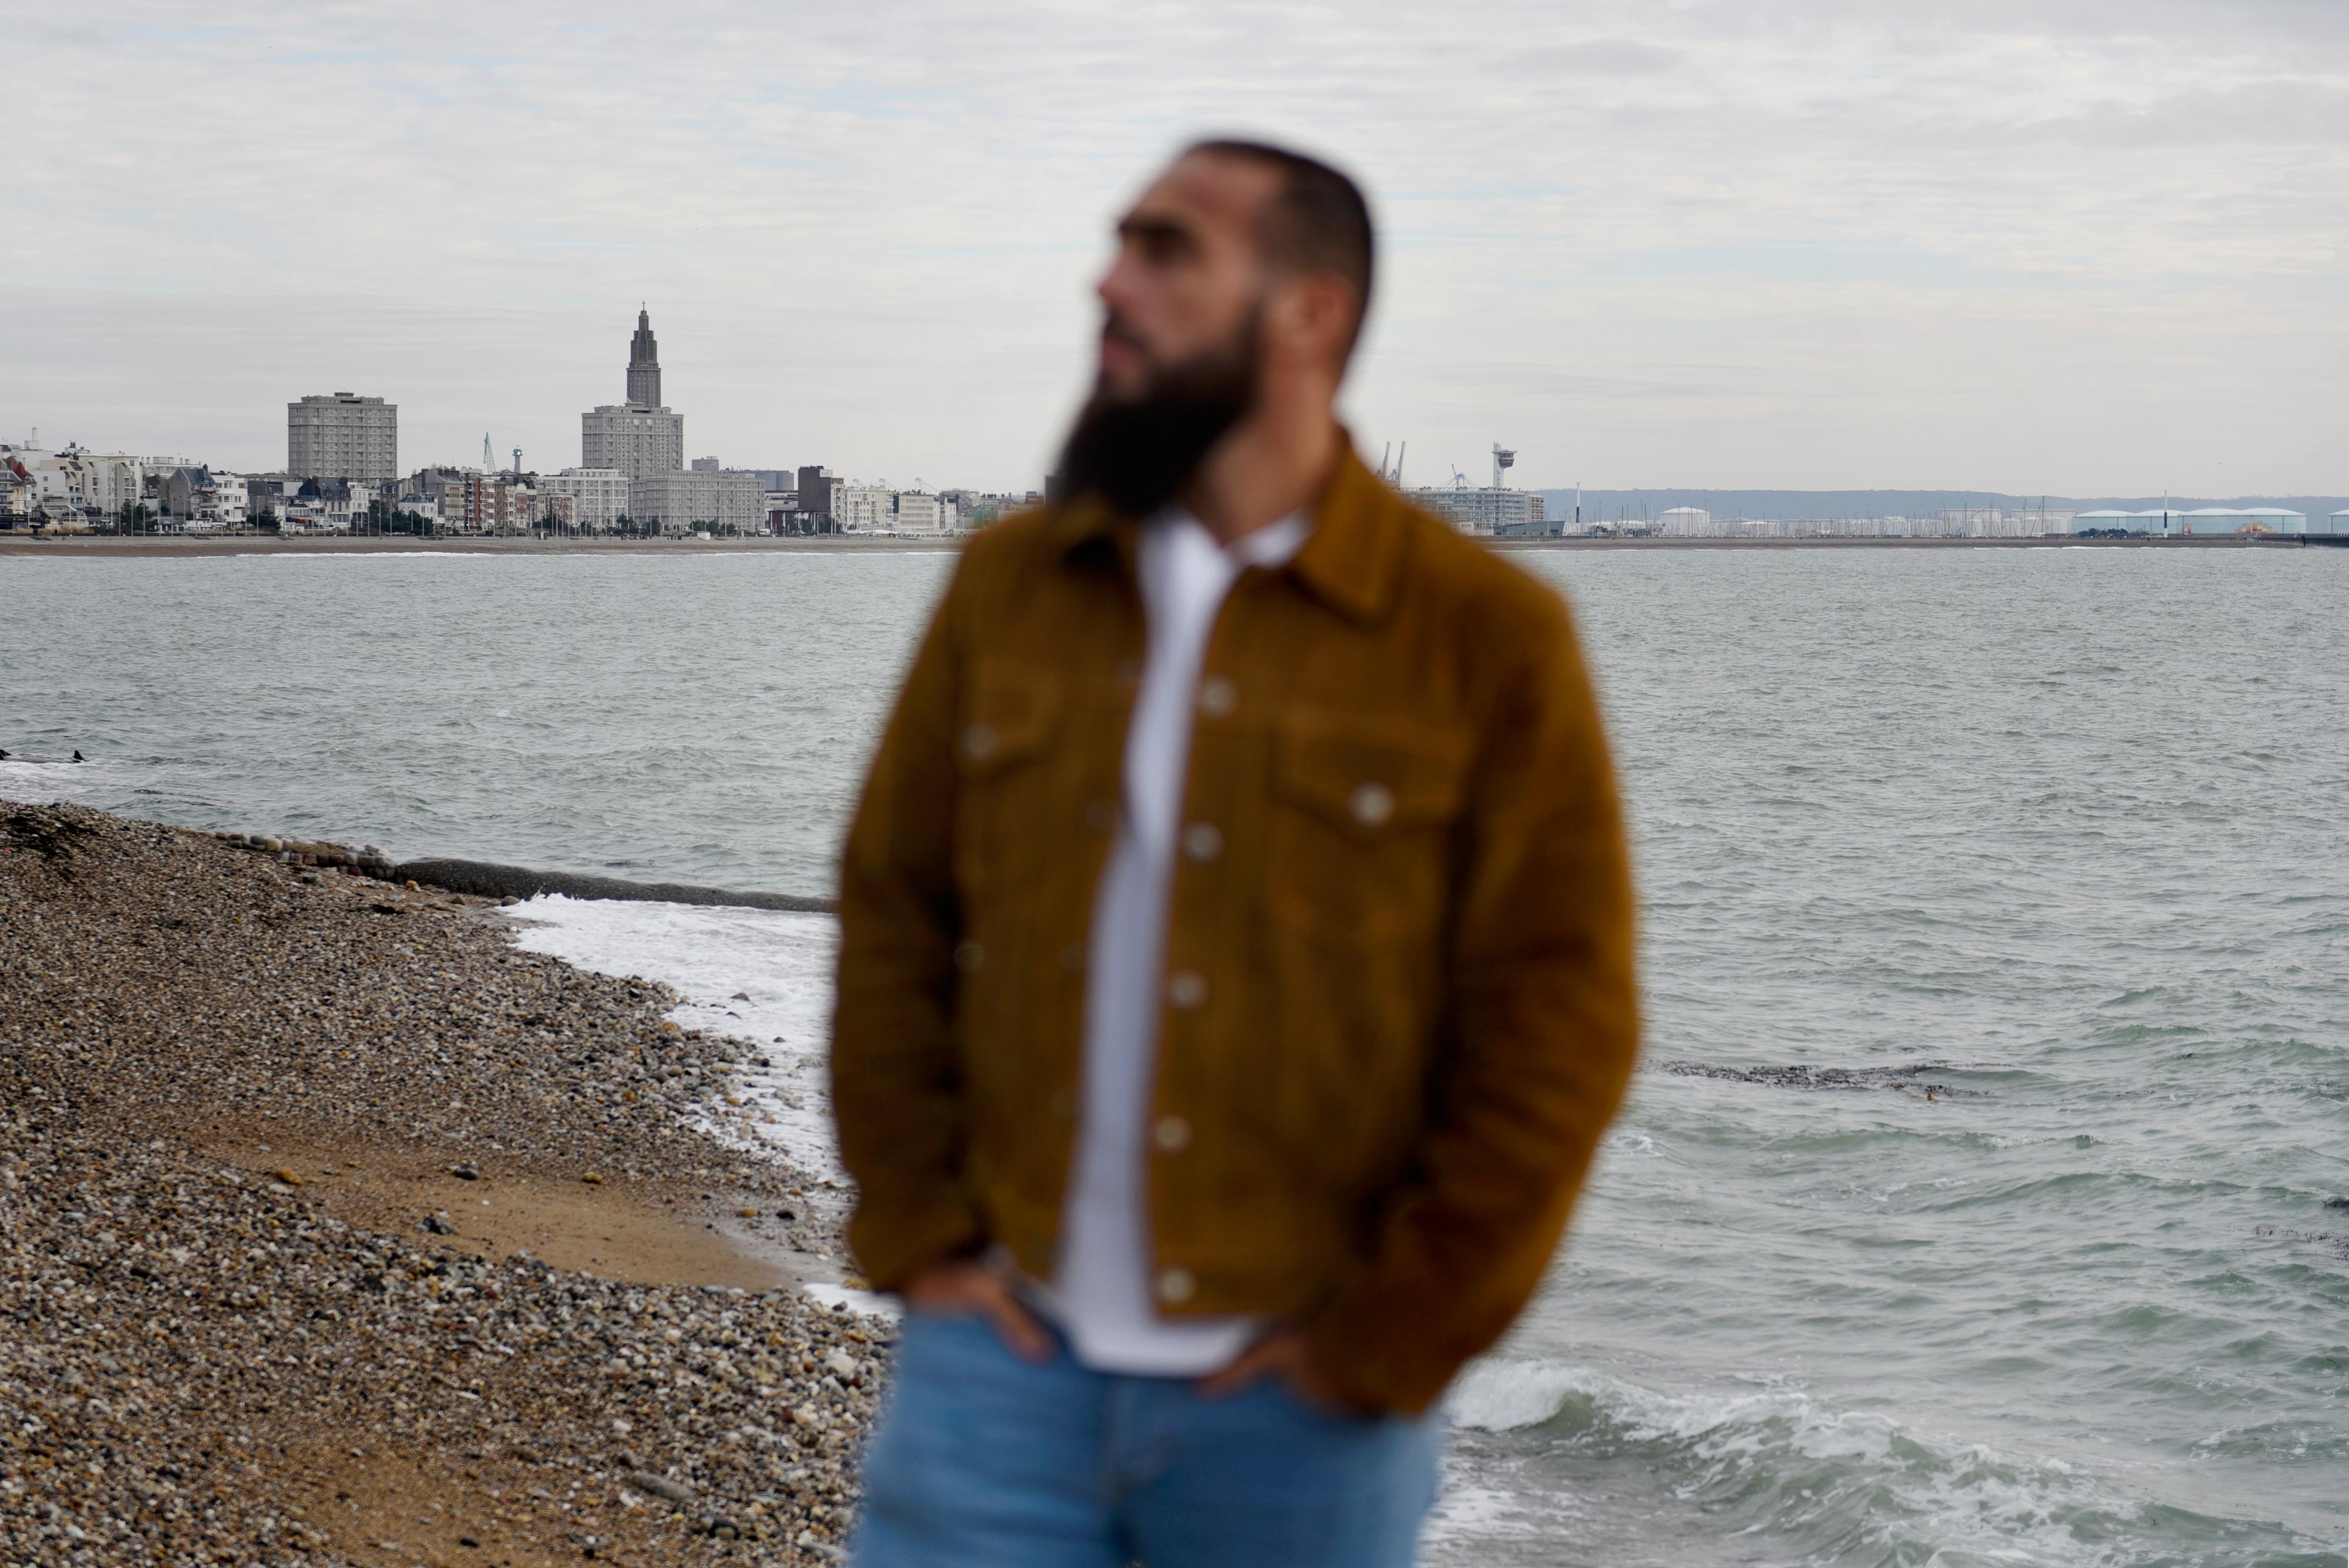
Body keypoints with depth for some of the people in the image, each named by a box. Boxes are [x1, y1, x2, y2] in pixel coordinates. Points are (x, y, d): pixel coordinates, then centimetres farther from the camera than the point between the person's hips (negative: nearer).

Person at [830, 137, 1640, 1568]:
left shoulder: (1491, 640, -7)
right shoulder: (1008, 588, 6)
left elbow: (1559, 1034, -7)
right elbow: (893, 912, 10)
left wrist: (1384, 1346, -8)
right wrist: (917, 1233, 2)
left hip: (1295, 1408, -2)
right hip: (1001, 1363, 3)